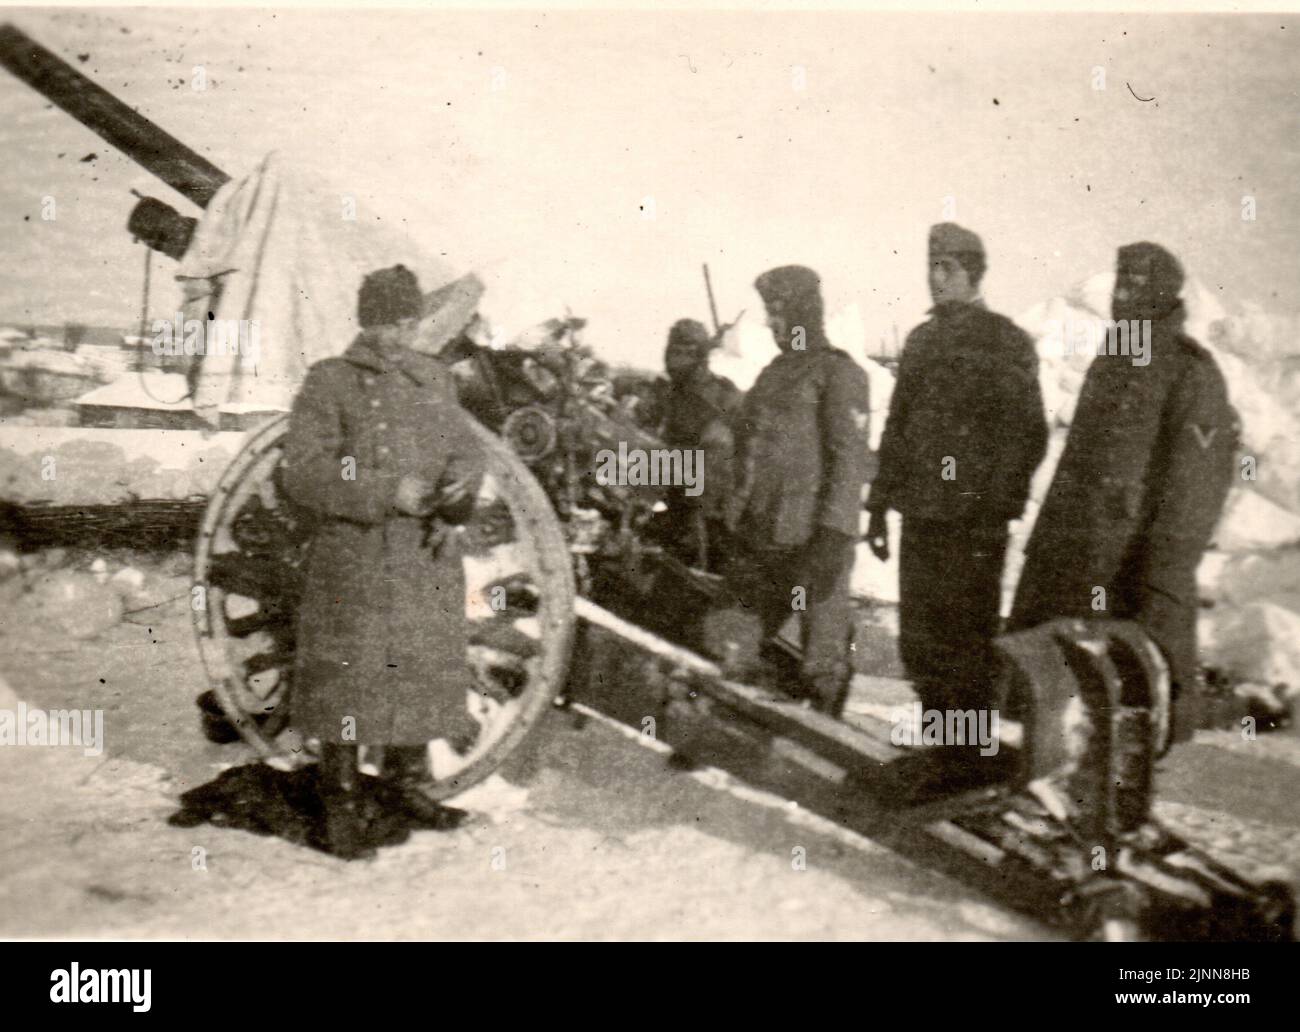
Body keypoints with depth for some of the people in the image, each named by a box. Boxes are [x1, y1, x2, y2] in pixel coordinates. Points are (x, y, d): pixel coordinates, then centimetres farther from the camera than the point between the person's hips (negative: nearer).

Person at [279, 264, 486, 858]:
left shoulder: (432, 379, 11)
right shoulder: (329, 383, -5)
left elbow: (464, 449, 17)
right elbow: (301, 474, -13)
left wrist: (461, 482, -7)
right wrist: (387, 493, -22)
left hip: (428, 556, 5)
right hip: (351, 558, -4)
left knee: (422, 670, 11)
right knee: (346, 678, 0)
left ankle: (408, 776, 32)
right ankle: (340, 804, 14)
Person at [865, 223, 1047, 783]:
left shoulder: (1006, 342, -4)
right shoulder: (922, 340, 16)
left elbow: (1026, 433, -9)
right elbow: (896, 426, 19)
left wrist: (995, 508, -16)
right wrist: (880, 504, 16)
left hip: (971, 521, -7)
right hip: (920, 515, 7)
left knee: (965, 643, -2)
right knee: (918, 641, 11)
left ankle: (969, 757, 8)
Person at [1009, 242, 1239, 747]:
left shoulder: (1193, 375, -9)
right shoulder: (1108, 363, 15)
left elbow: (1190, 486, -14)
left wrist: (1165, 573, -18)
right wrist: (1043, 539, 16)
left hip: (1140, 550, -8)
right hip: (1074, 550, 8)